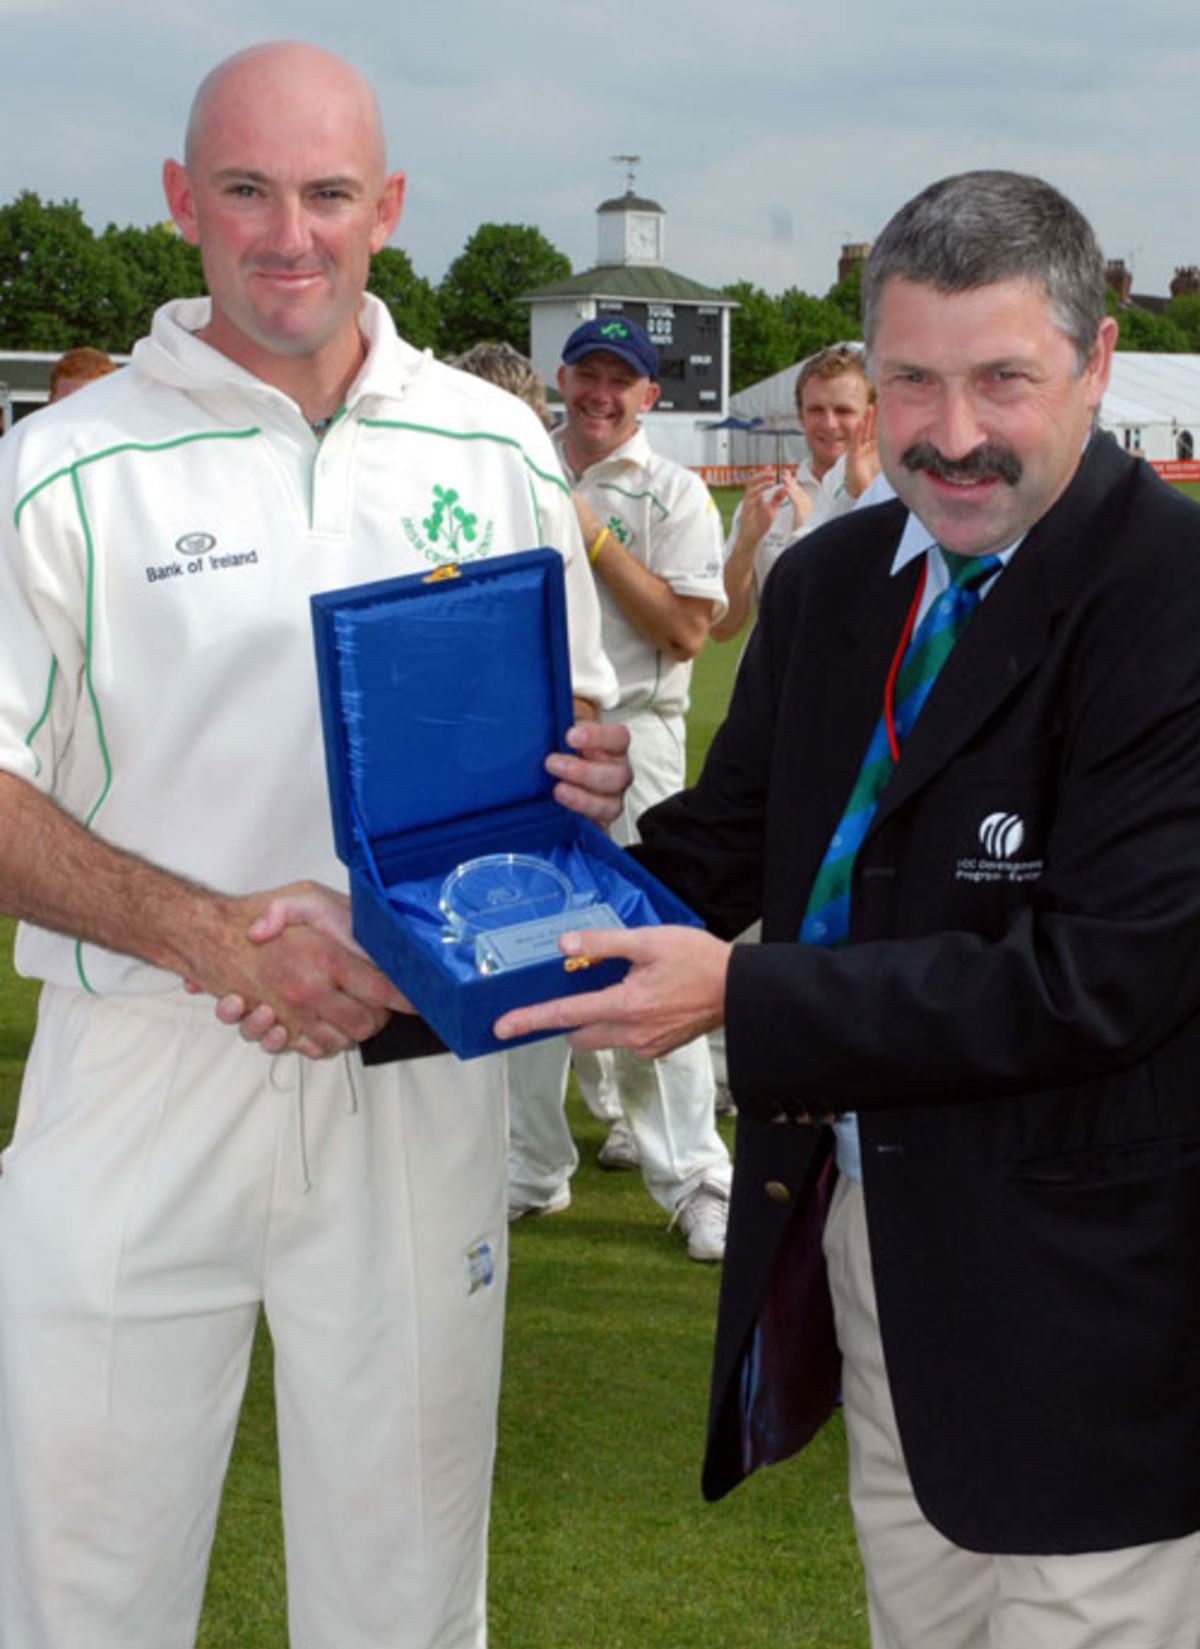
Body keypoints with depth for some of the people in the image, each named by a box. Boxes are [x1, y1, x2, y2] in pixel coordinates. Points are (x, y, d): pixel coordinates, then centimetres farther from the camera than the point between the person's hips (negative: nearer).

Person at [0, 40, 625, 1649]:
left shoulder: (495, 451, 6)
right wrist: (219, 937, -21)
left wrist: (590, 776, -9)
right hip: (142, 1083, -2)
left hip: (421, 1071, 2)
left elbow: (572, 728, 15)